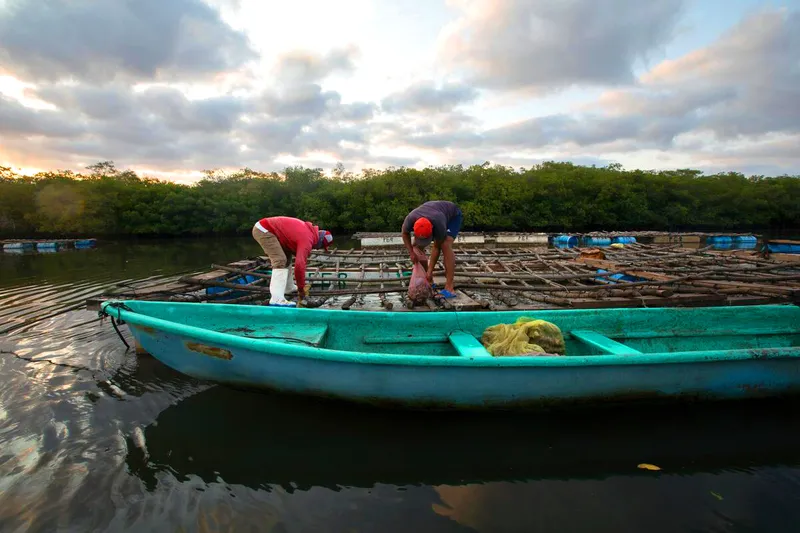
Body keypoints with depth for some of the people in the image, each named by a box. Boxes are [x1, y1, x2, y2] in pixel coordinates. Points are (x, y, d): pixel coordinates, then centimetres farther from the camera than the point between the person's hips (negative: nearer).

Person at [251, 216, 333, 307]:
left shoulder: (308, 230, 13)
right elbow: (299, 264, -24)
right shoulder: (307, 239, -17)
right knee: (280, 261, -18)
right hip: (263, 230, -11)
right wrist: (301, 289, -14)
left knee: (287, 256, 19)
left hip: (263, 227, 11)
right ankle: (277, 299, -25)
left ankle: (288, 288, 26)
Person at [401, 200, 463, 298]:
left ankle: (449, 288, -31)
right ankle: (429, 281, 8)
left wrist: (430, 271, -26)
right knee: (417, 246, -5)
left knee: (445, 245, -29)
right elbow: (405, 233, -10)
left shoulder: (439, 225, -43)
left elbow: (437, 248, -28)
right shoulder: (410, 220, -34)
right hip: (434, 214, 5)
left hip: (453, 215, -5)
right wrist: (411, 253, -20)